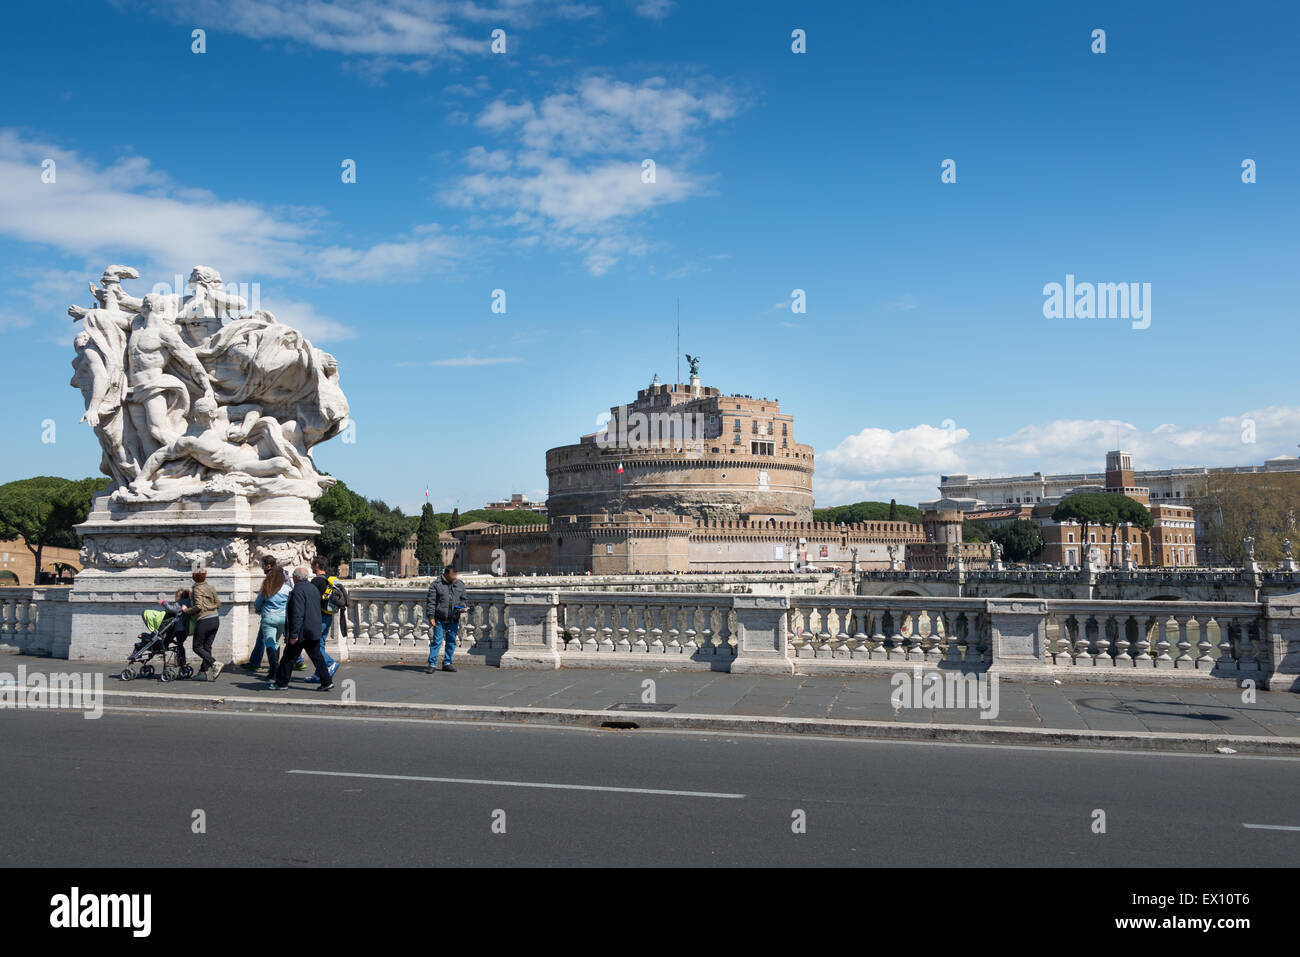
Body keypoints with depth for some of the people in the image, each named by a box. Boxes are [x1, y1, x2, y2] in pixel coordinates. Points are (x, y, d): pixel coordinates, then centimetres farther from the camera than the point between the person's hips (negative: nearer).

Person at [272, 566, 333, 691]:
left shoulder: (298, 590, -16)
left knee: (288, 657, 6)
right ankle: (327, 682, 3)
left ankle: (281, 682, 15)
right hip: (314, 632, 8)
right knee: (316, 656, 8)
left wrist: (294, 634, -21)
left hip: (301, 632, -8)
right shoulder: (313, 588, 13)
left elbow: (297, 614, -22)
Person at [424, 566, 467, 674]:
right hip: (440, 620, -4)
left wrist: (463, 606, -3)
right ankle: (432, 664, -2)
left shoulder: (460, 585, 10)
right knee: (437, 641, -7)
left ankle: (447, 663, 21)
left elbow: (465, 599, 19)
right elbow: (430, 601, -5)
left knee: (451, 642, 10)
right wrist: (431, 616, -12)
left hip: (454, 620, 4)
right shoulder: (436, 584, -3)